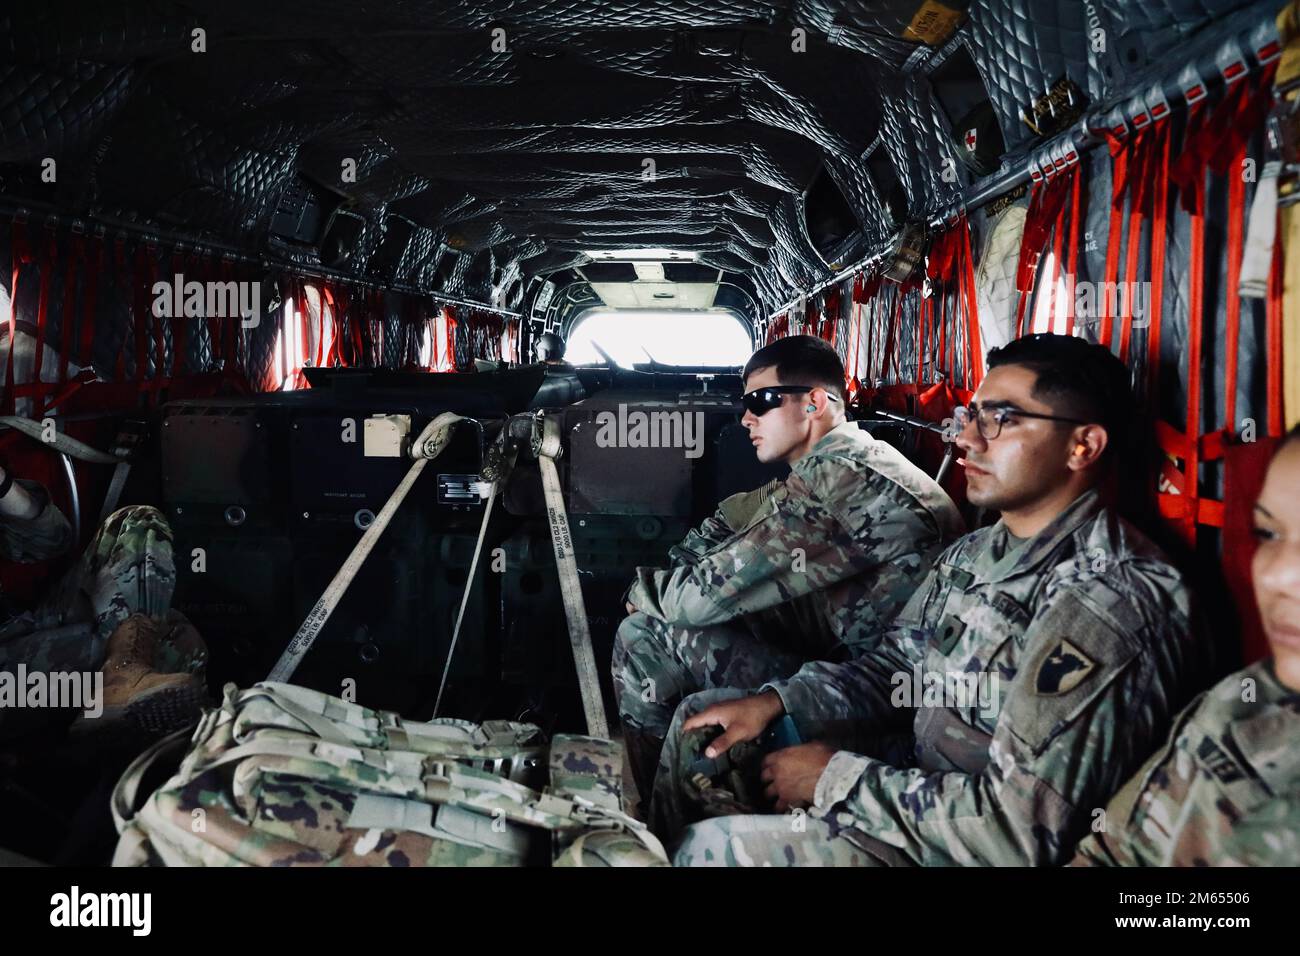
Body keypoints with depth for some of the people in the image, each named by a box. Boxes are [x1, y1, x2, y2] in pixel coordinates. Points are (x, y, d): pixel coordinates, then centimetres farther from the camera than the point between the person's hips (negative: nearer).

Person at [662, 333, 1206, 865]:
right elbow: (895, 666, 14)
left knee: (716, 848, -19)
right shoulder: (975, 553, 3)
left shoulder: (1107, 606, -27)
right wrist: (775, 701, -2)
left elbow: (1022, 830, -30)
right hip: (917, 774, 9)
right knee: (702, 726, 13)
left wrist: (837, 778, -22)